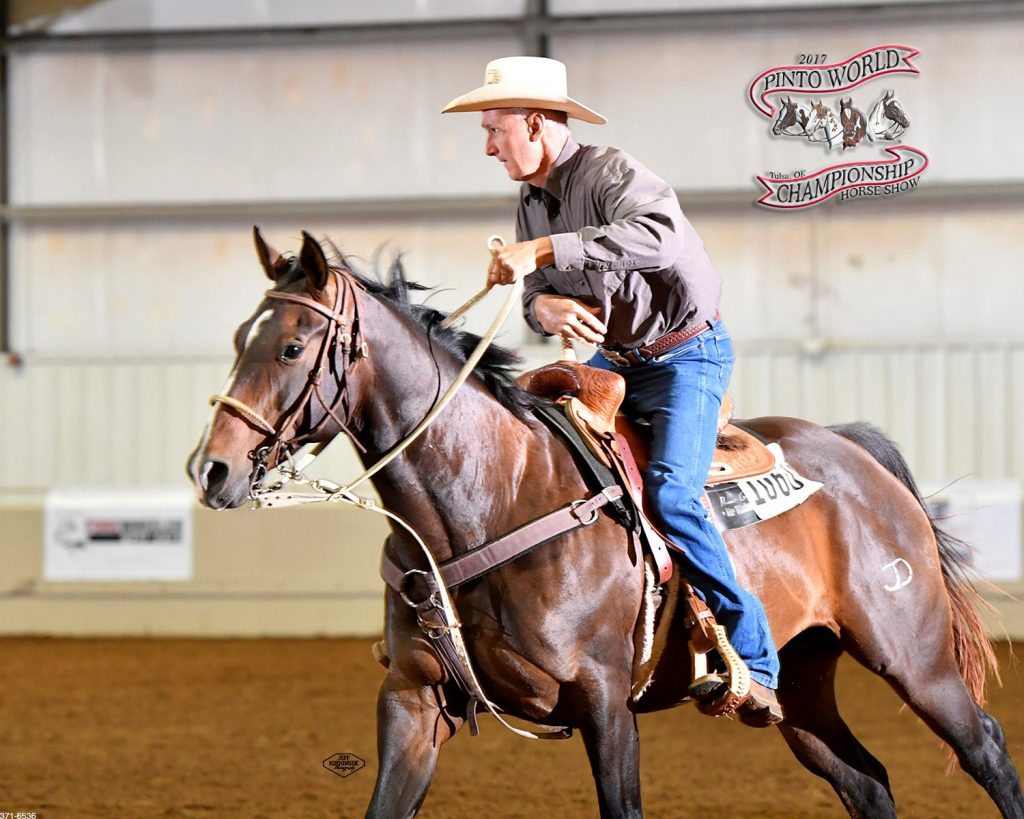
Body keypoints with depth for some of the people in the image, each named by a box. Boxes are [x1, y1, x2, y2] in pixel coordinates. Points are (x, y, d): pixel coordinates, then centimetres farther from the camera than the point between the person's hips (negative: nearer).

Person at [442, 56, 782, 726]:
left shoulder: (610, 173, -19)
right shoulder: (532, 203, 8)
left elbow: (659, 234, -40)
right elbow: (537, 297, 11)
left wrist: (546, 250, -42)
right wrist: (544, 306, -15)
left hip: (687, 355, -9)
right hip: (611, 358, 9)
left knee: (669, 493, -27)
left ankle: (752, 657, -19)